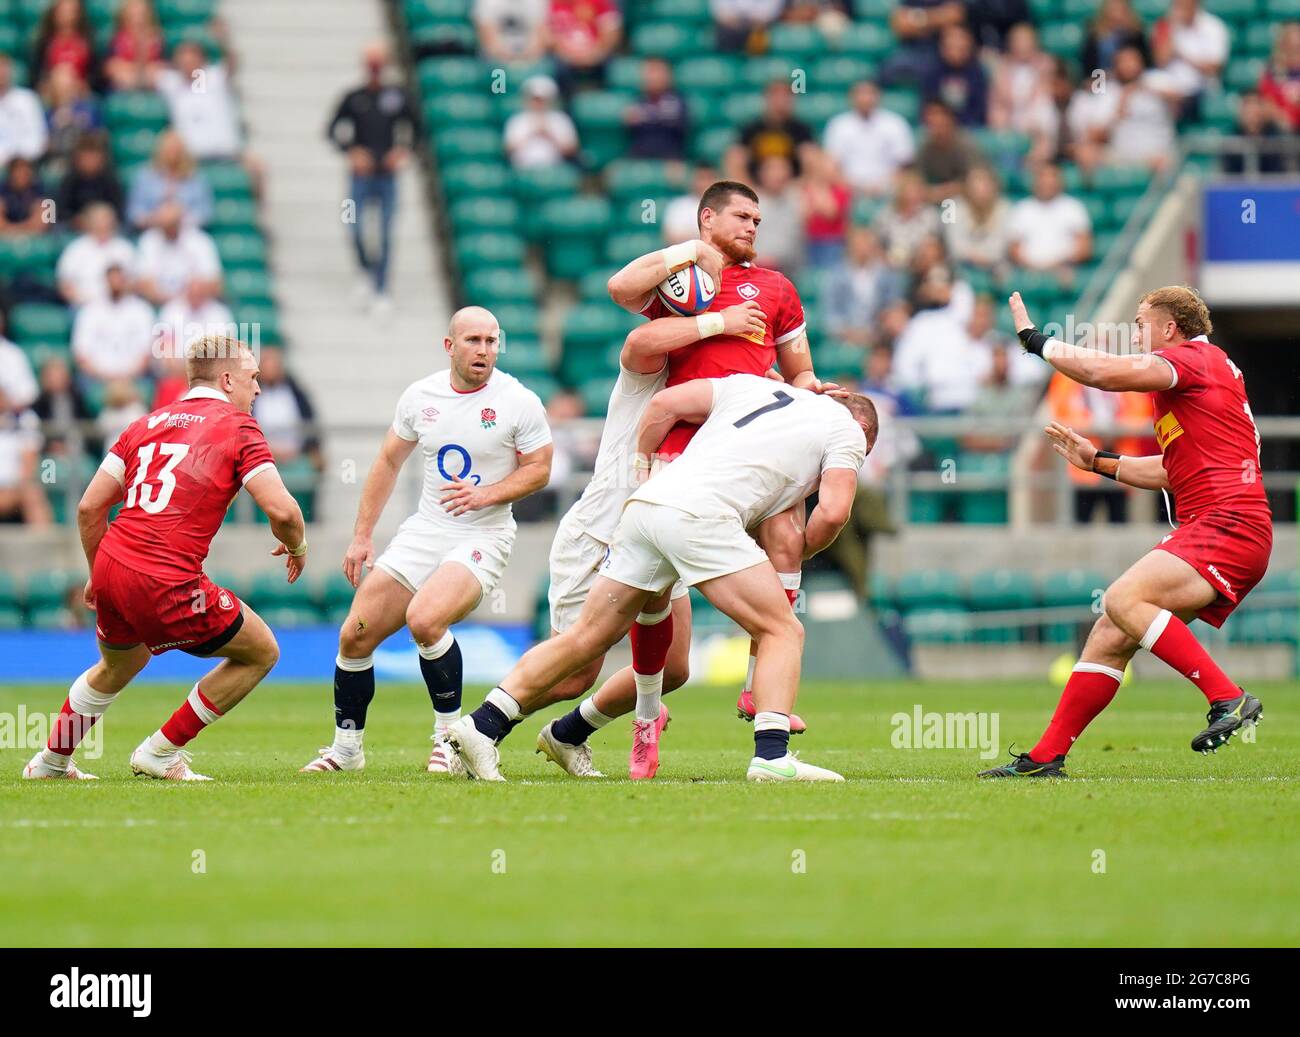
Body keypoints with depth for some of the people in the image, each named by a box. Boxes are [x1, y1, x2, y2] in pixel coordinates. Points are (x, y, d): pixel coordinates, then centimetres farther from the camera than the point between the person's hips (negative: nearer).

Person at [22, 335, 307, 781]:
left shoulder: (148, 423, 17)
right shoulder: (237, 427, 0)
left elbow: (90, 506, 14)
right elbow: (281, 509, -11)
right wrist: (297, 547, 11)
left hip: (111, 565, 7)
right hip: (168, 584, -7)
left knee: (118, 665, 36)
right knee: (261, 652, 12)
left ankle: (51, 761, 48)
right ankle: (161, 751, 14)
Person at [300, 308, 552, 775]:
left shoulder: (519, 402, -8)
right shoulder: (421, 396, 4)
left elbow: (538, 469, -2)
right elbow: (388, 462, 15)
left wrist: (486, 494, -19)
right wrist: (362, 536, 12)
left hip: (482, 538, -5)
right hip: (423, 532, 5)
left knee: (424, 619, -30)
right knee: (355, 636, 0)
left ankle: (449, 732, -10)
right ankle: (346, 747, 18)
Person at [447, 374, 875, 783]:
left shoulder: (752, 385, 30)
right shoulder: (847, 429, 16)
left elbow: (664, 403, 22)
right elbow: (833, 512, 1)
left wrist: (639, 467, 33)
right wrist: (799, 553, 20)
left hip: (643, 505, 6)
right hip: (701, 515, -6)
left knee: (586, 638, 14)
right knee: (783, 632, 3)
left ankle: (481, 726, 11)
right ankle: (771, 755, -14)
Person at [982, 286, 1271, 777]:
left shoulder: (1197, 358, -4)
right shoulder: (1200, 371, 26)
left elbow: (1104, 372, -17)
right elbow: (1172, 473, 34)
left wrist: (1035, 339, -4)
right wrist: (1097, 460, 31)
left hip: (1229, 524, -10)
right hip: (1207, 531, 10)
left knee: (1123, 599, -27)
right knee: (1109, 636, 6)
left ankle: (1229, 698, -27)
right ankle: (1045, 757, 7)